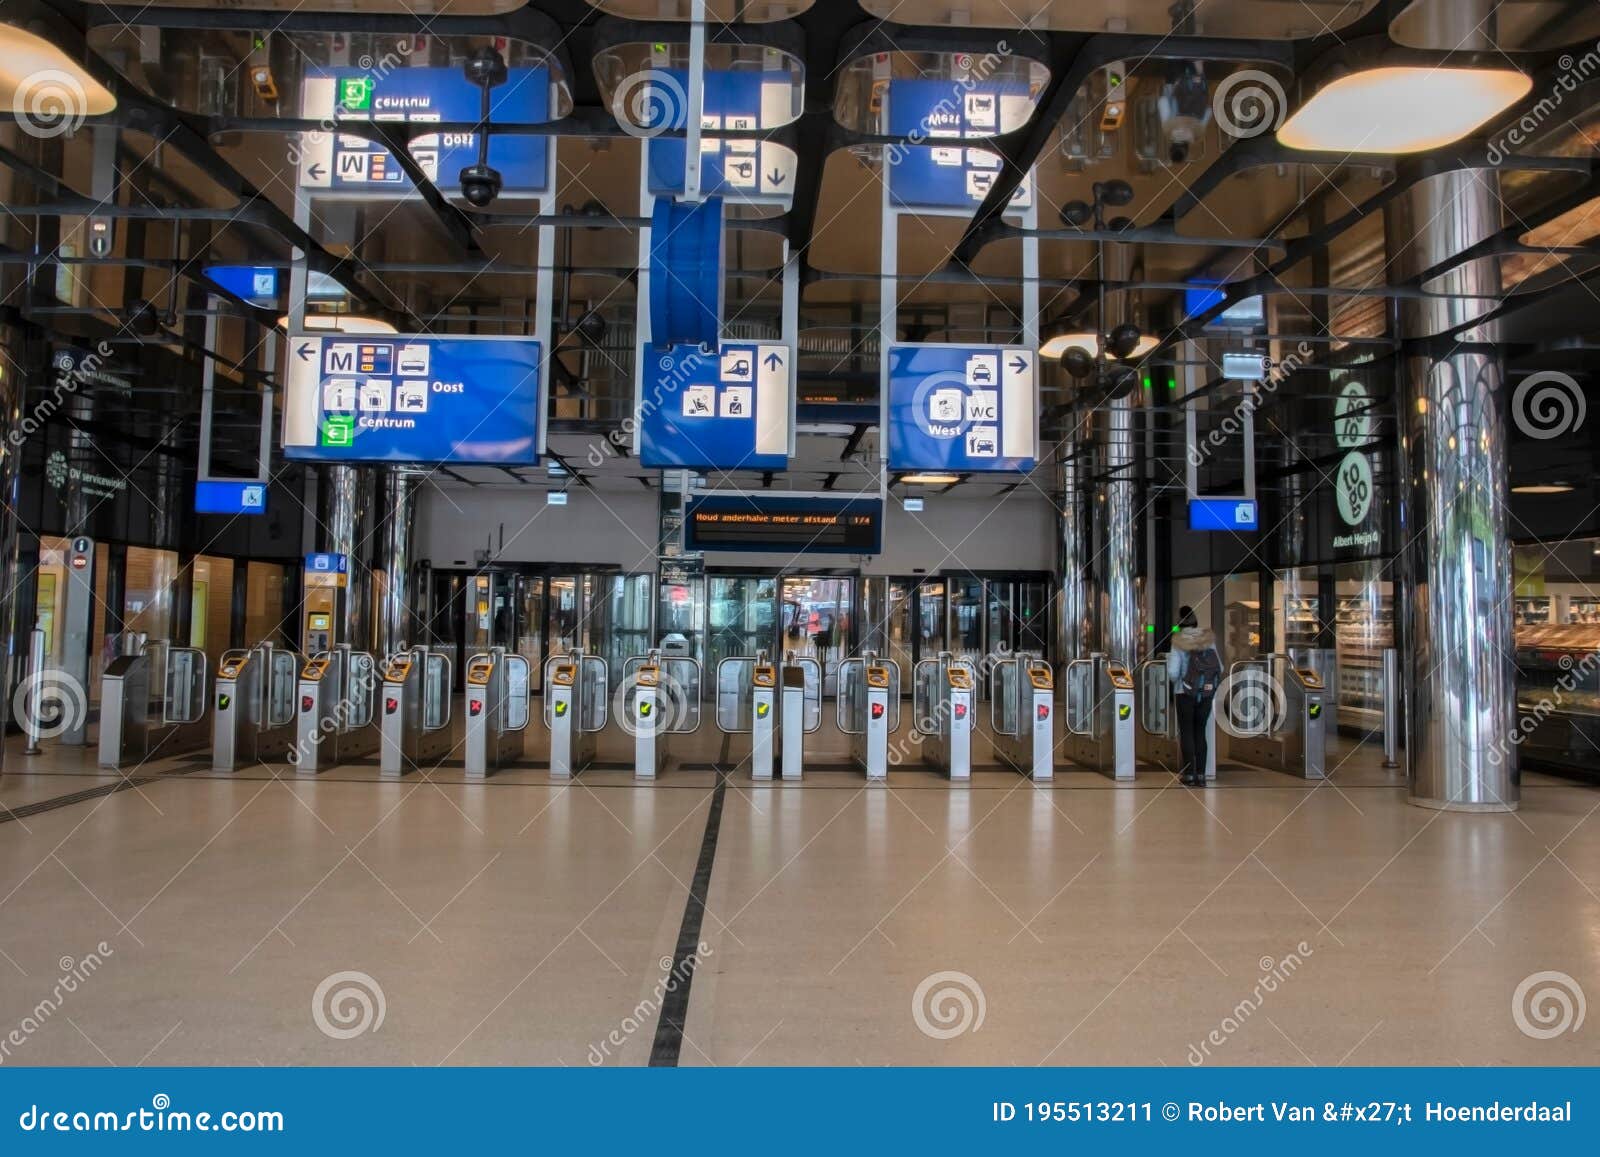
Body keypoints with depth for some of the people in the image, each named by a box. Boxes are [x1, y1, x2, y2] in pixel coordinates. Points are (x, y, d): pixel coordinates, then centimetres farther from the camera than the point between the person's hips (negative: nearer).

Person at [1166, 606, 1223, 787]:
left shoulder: (1178, 642, -10)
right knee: (1200, 732, 12)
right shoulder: (1209, 639, 0)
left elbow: (1173, 672, -14)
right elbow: (1220, 668, 0)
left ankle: (1189, 774, 7)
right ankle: (1201, 775, 11)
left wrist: (1175, 680, 8)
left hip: (1185, 693, -3)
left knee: (1186, 733, 7)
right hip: (1206, 693, 3)